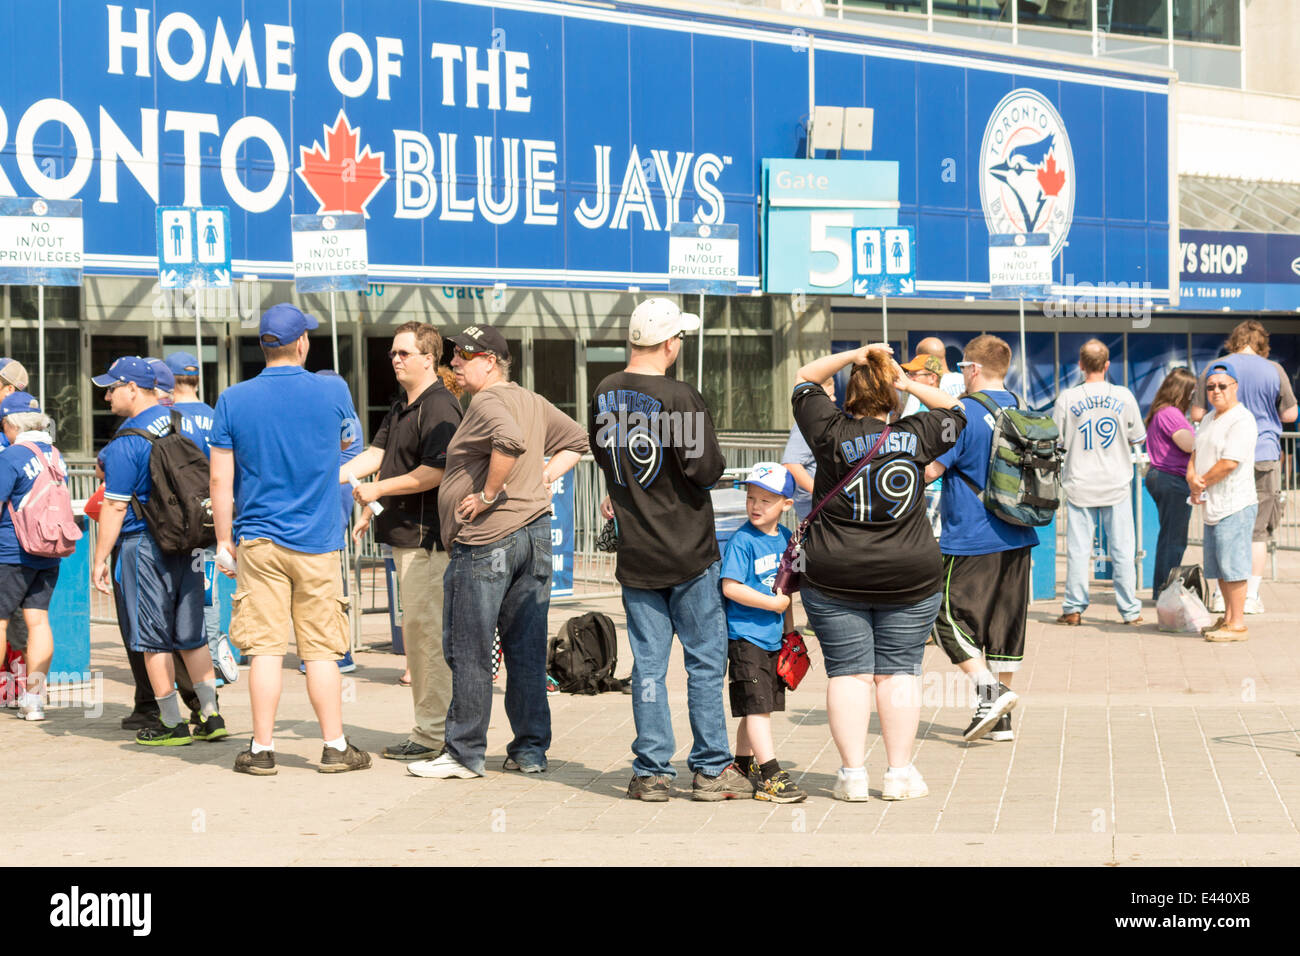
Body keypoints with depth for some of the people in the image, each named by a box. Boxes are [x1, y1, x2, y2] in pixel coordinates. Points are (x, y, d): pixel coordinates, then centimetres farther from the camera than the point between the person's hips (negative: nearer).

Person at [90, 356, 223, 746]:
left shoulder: (127, 443, -16)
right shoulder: (182, 422, 7)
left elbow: (114, 506, -16)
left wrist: (99, 560, -11)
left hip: (143, 546, -7)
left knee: (153, 640, 2)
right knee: (191, 634, 13)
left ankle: (172, 725, 4)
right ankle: (211, 717, 13)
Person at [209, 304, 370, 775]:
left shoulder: (233, 400, -3)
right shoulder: (332, 393, -4)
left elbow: (220, 481, -2)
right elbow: (347, 440, 18)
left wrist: (224, 541, 6)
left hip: (258, 541, 0)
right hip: (316, 542, 0)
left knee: (265, 648, 2)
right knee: (321, 649, 6)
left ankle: (262, 749, 4)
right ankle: (335, 748, 11)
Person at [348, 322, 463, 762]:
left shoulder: (439, 407, -13)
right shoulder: (400, 408, 18)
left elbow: (435, 473, -20)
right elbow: (375, 456, 15)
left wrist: (378, 490, -13)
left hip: (428, 537, -10)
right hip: (405, 535, 10)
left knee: (428, 631, -8)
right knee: (416, 633, 13)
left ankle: (433, 734, -4)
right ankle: (429, 729, 20)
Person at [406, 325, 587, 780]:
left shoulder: (487, 402, -12)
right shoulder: (532, 402, 15)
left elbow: (511, 441, -32)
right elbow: (578, 440, 26)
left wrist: (489, 494, -21)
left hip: (486, 540, -8)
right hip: (536, 532, 9)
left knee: (468, 653, 0)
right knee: (527, 649, 10)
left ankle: (465, 752, 4)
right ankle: (531, 749, 13)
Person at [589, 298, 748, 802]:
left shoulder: (606, 393, 4)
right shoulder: (680, 397, -16)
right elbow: (707, 468, -17)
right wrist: (710, 460, 3)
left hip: (634, 552, 5)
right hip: (687, 551, -5)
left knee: (648, 663, 8)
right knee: (705, 660, 4)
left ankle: (651, 771, 9)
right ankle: (711, 769, 8)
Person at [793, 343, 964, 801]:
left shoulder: (833, 433, -6)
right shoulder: (915, 437, -3)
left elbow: (804, 381, 9)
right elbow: (953, 410, 17)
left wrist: (852, 356, 2)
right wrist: (908, 383, 8)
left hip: (834, 578, -1)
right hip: (910, 578, 1)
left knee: (848, 672, 3)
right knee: (898, 671, 7)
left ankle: (853, 773, 1)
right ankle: (900, 772, 6)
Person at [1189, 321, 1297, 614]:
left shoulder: (1213, 370, -1)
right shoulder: (1274, 371, -3)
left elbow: (1197, 414, 2)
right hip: (1263, 456, -1)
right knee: (1257, 530, 5)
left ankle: (1221, 594, 8)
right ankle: (1251, 596, 3)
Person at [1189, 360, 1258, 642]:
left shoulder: (1241, 421, -13)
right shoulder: (1210, 419, 17)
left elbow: (1229, 463, -19)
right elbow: (1196, 453, 17)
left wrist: (1202, 481, -7)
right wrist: (1192, 476, -5)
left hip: (1235, 505, -9)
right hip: (1213, 506, 9)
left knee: (1232, 565, -8)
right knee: (1219, 566, 15)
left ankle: (1237, 625, -5)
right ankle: (1228, 617, 26)